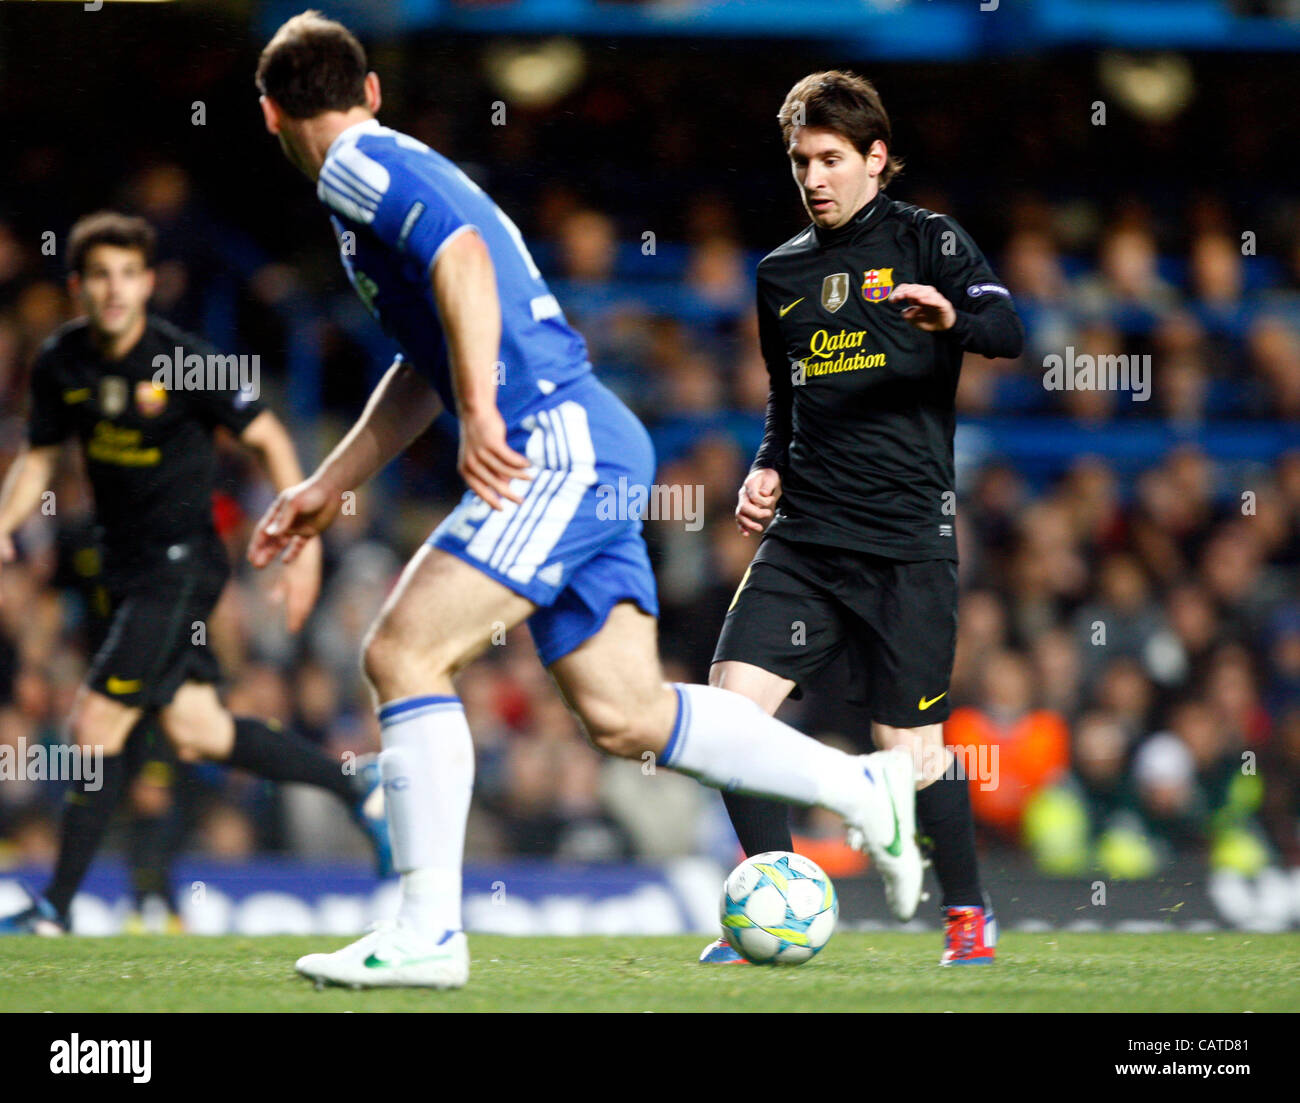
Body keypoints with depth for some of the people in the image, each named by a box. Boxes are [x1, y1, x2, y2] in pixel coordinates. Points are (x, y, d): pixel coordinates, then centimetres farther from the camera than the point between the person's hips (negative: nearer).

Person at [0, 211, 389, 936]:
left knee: (98, 726, -11)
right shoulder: (62, 365, 0)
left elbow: (269, 439, -7)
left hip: (180, 564, -7)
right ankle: (360, 788, 25)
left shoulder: (185, 362, -16)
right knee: (195, 732, 7)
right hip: (128, 569, 7)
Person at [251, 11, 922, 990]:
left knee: (401, 652, -13)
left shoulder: (356, 167, -4)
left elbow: (460, 255, -23)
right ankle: (864, 787, 15)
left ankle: (428, 931, -16)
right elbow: (428, 365, 33)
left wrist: (481, 415, -27)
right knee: (624, 717, 9)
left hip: (562, 444, -10)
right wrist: (327, 489, 33)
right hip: (589, 456, 10)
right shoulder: (403, 172, 26)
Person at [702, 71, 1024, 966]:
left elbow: (1010, 330, -15)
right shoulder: (782, 272, 16)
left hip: (908, 533, -5)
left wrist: (952, 319, -36)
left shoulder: (927, 241, 1)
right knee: (731, 700, -11)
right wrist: (768, 469, 9)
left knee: (910, 744, -3)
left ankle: (969, 912, 19)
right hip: (805, 534, 5)